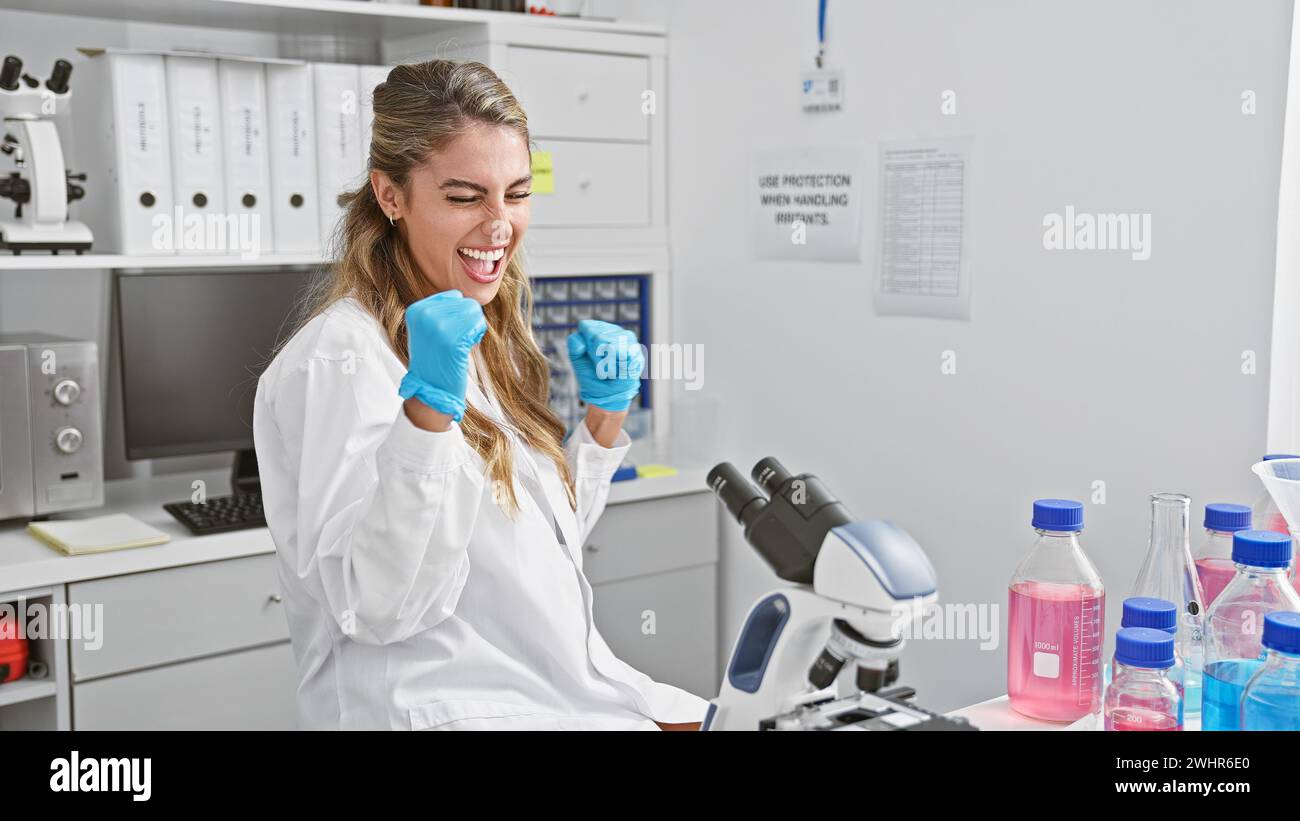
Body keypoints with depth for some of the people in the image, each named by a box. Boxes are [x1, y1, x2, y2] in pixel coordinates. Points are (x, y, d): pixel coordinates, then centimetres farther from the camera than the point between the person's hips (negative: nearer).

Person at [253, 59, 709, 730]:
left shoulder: (480, 336, 11)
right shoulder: (340, 360, -15)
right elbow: (377, 607, -22)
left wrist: (605, 415, 4)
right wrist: (430, 406, -30)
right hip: (443, 708, -8)